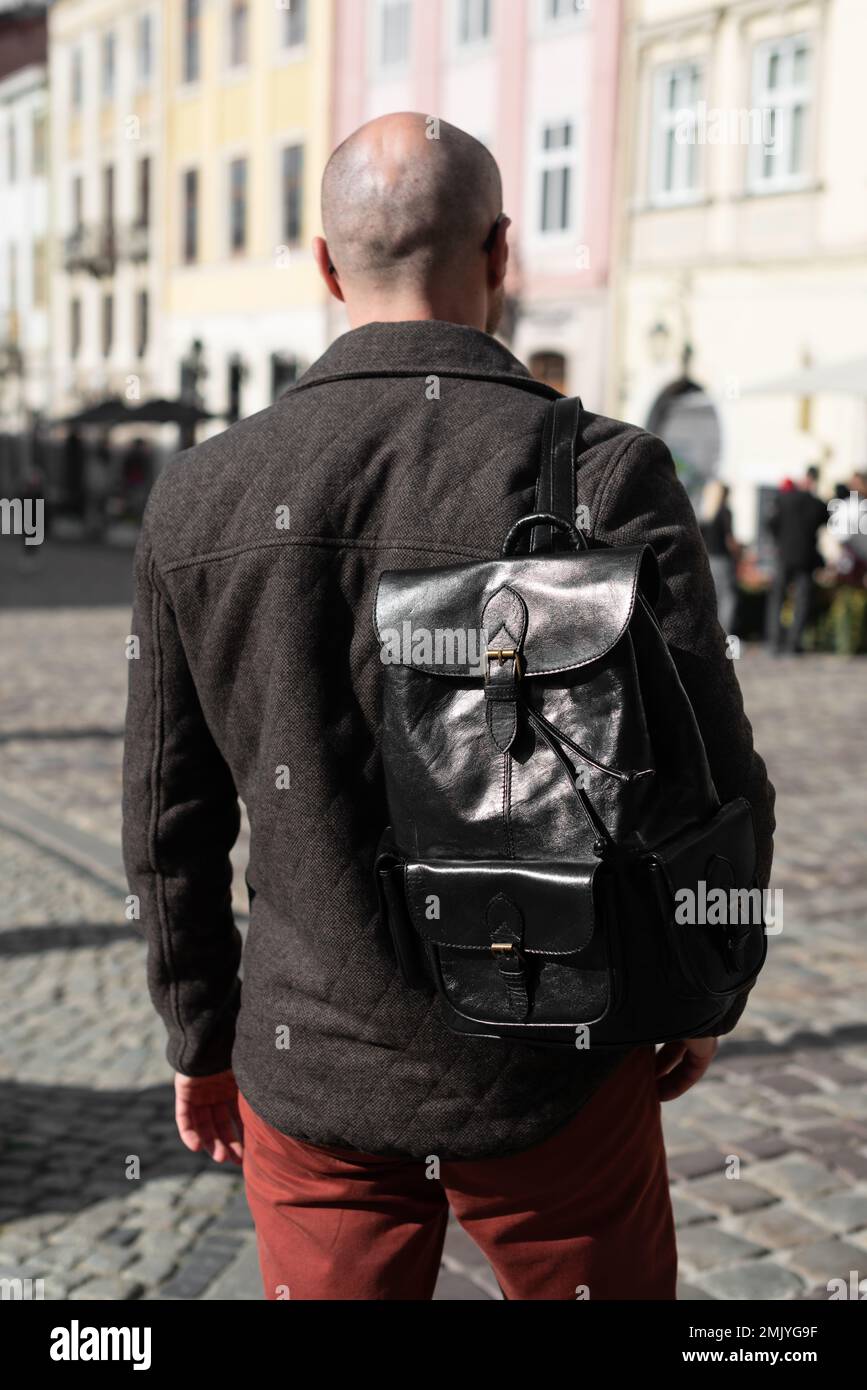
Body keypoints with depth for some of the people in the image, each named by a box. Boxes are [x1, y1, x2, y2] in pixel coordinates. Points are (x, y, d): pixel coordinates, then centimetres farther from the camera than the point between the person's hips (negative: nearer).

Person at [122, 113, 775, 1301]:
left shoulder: (201, 495, -5)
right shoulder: (605, 478, -15)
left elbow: (170, 817, 2)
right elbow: (711, 800, -14)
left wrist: (202, 1035, 15)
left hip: (309, 1074, 3)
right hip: (553, 1079, -2)